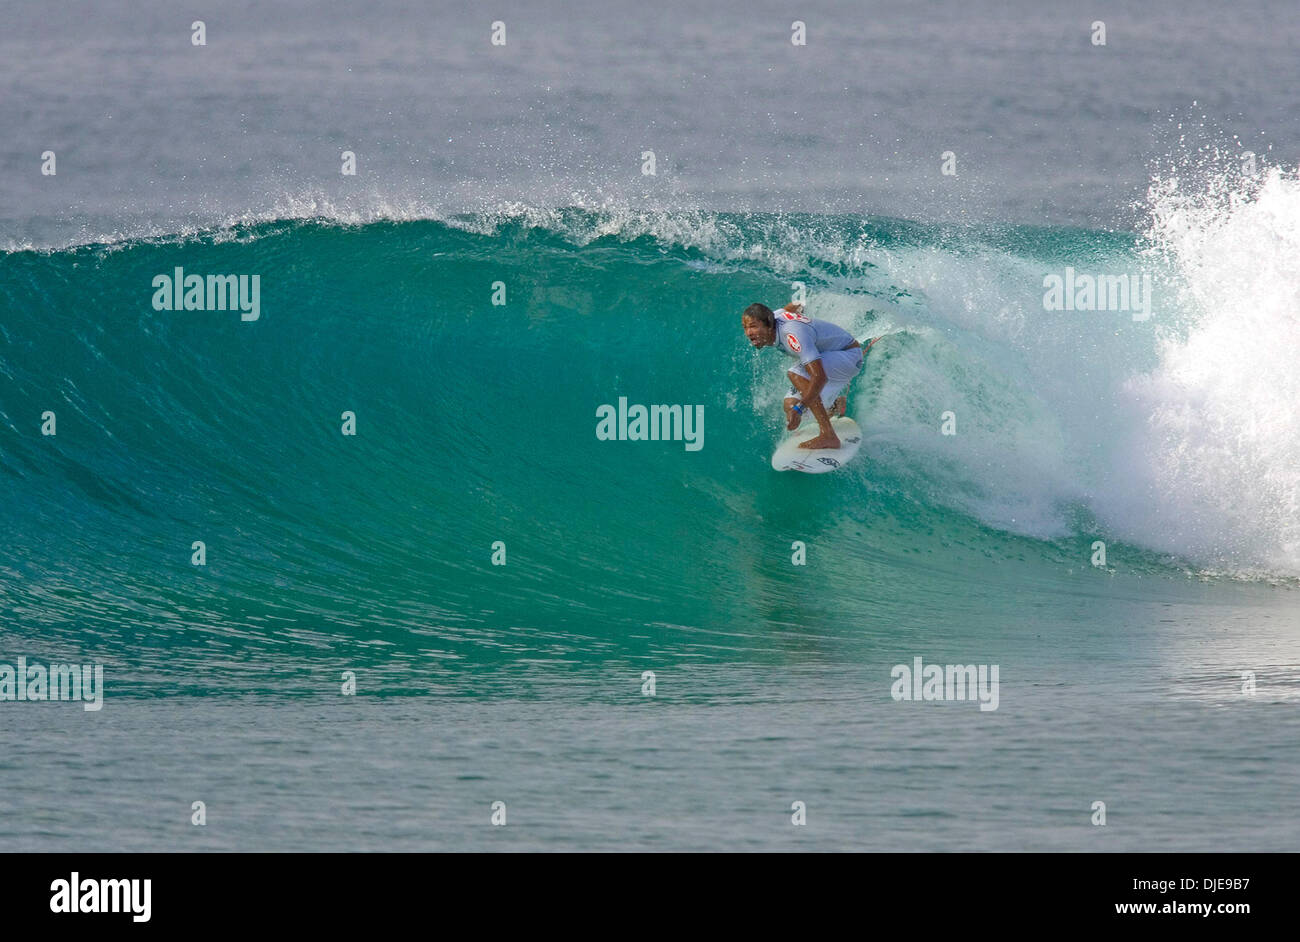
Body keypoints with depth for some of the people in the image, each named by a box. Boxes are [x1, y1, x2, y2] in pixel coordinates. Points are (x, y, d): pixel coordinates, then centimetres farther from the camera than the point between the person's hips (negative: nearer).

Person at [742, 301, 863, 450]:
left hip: (850, 355, -9)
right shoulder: (774, 316, -11)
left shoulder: (793, 334, -38)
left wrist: (798, 409, -50)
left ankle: (828, 436, -32)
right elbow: (795, 307, 14)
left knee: (796, 375, -33)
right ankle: (836, 405, 30)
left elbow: (819, 377, -45)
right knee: (790, 405, -1)